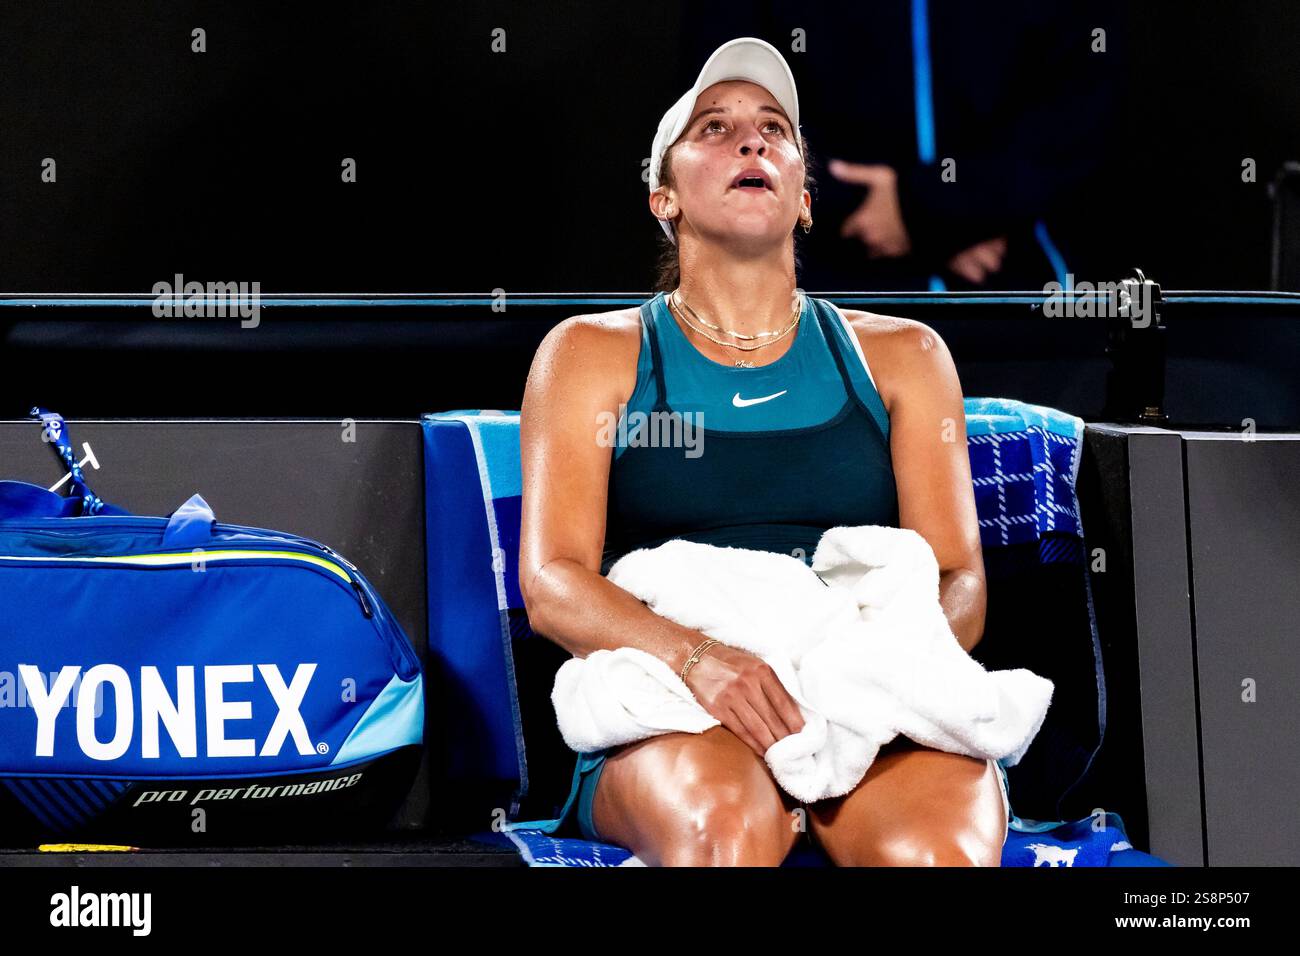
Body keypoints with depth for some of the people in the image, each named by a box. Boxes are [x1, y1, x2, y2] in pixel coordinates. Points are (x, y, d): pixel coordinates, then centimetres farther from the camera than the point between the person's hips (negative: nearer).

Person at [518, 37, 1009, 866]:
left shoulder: (900, 356, 19)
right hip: (673, 720, -1)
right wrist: (699, 659, -20)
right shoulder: (594, 354, 14)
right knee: (723, 825, -38)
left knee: (939, 848, -35)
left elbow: (960, 584, 10)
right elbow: (551, 585, 1)